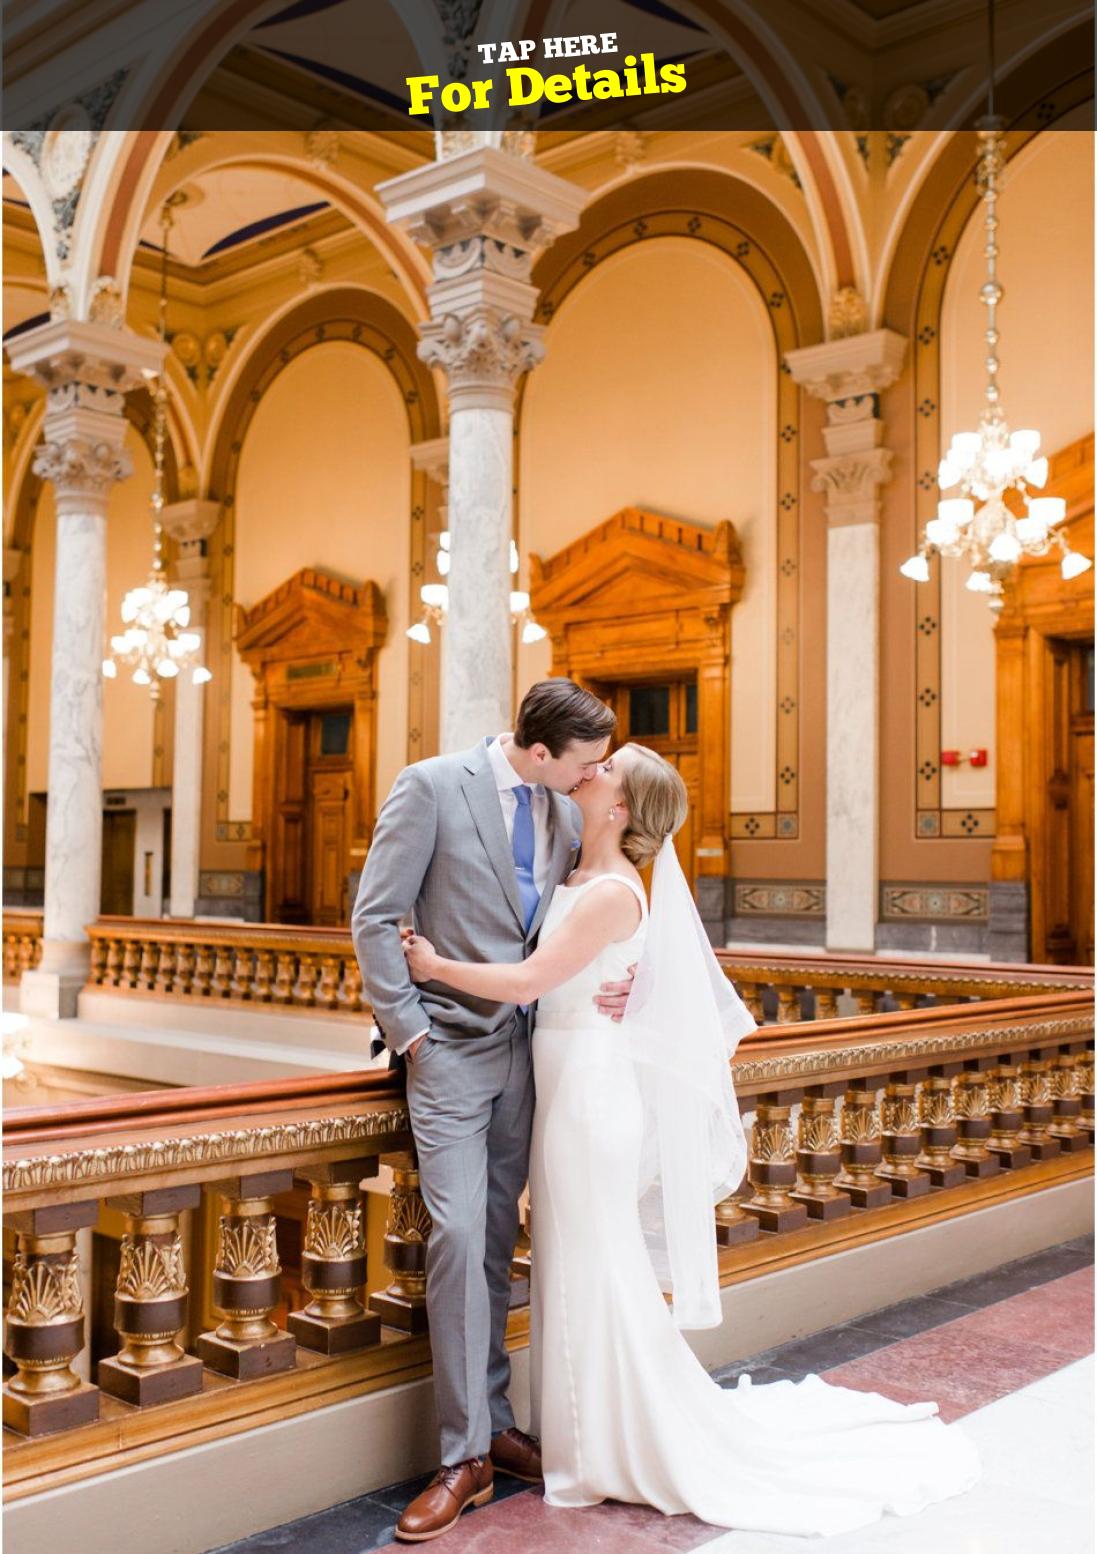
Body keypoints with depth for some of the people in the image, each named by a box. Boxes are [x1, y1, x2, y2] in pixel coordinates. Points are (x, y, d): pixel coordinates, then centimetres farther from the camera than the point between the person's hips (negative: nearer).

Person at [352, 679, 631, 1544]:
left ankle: (490, 1422, 24)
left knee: (497, 1240, 11)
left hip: (525, 1048, 5)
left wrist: (612, 984, -8)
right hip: (451, 1046, -5)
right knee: (458, 1236, -8)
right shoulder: (431, 787, -11)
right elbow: (375, 919, -10)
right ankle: (466, 1456, 3)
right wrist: (407, 1031, -12)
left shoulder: (568, 811, 4)